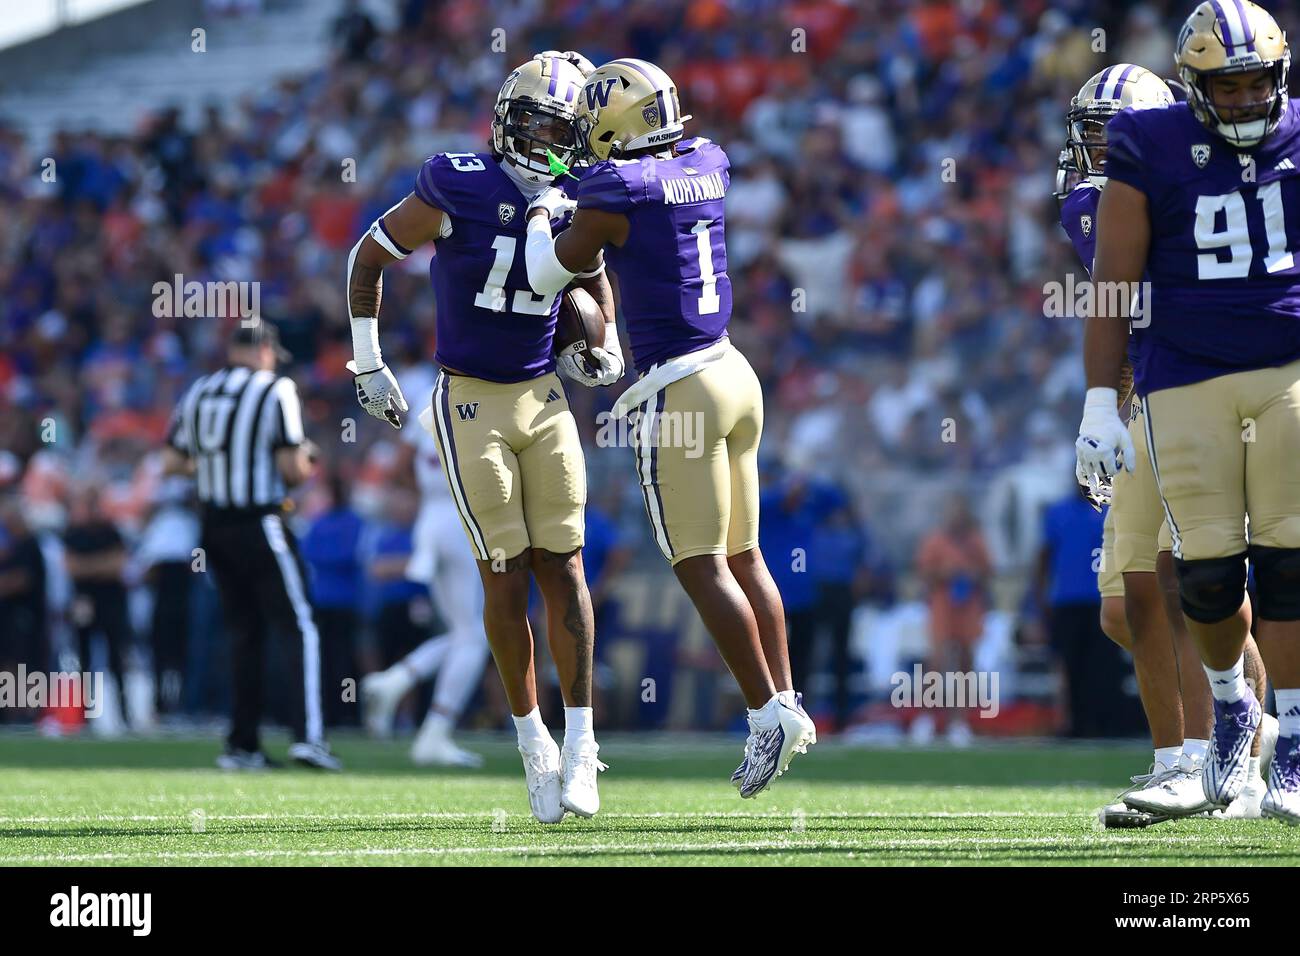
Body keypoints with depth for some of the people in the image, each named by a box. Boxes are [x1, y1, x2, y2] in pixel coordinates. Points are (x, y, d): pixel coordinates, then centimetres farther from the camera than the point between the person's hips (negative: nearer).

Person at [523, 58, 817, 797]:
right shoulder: (706, 167, 7)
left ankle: (770, 713, -10)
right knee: (744, 555, 14)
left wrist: (544, 215, 17)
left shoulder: (615, 190, -12)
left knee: (702, 566, -5)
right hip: (735, 374, 8)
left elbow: (547, 277, -1)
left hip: (679, 389, -7)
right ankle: (787, 701, 14)